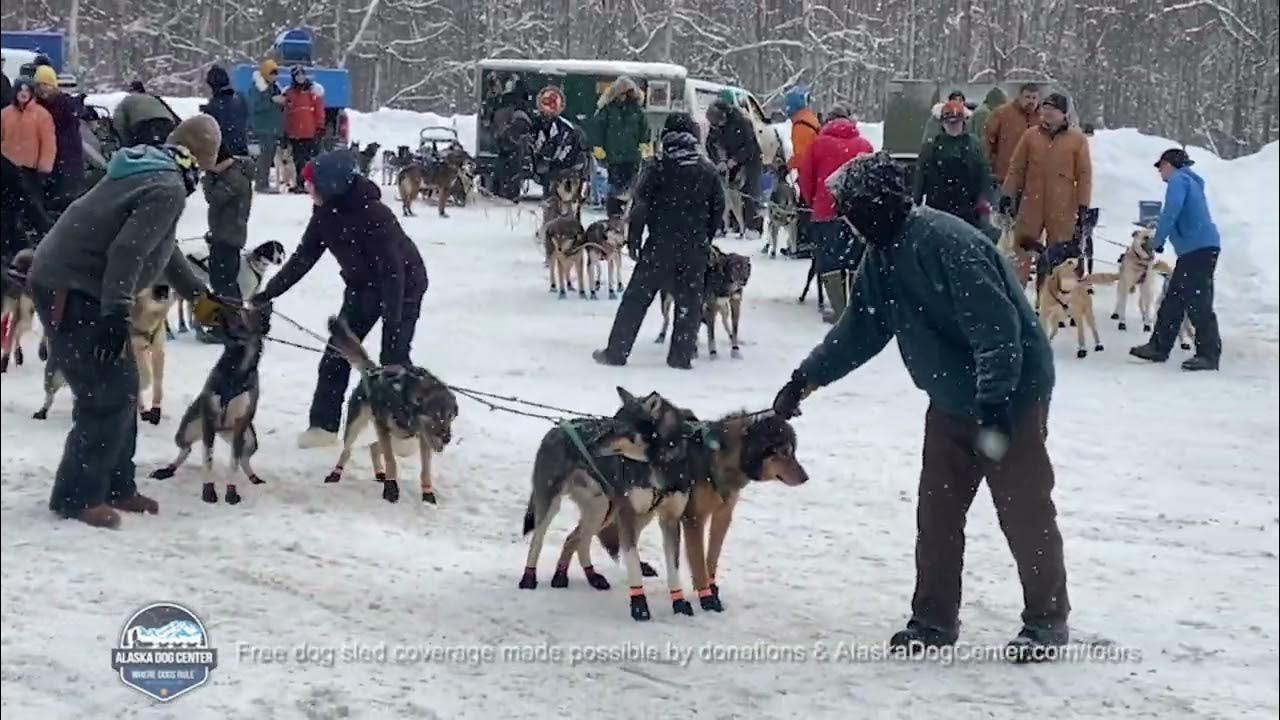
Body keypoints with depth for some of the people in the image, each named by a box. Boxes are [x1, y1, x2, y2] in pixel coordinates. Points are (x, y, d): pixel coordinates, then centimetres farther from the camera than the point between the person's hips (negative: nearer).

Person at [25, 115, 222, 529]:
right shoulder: (169, 189, -16)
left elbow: (160, 248, 28)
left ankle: (115, 486, 23)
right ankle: (77, 496, 0)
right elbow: (127, 251, -26)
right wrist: (117, 314, -29)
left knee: (122, 389, 15)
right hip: (71, 292, -10)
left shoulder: (152, 173, 16)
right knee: (107, 396, -8)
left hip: (74, 286, 10)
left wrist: (199, 294, 36)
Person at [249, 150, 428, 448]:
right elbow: (303, 258, -1)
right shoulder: (325, 214, -10)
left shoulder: (374, 215, -33)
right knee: (336, 354, 3)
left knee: (393, 358, -9)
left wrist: (392, 323, -36)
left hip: (404, 284, -7)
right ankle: (324, 425, 11)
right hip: (362, 285, 8)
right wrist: (269, 292, -5)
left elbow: (392, 271, -34)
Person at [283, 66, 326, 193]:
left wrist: (320, 126, -4)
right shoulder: (289, 93, 10)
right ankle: (300, 183, 14)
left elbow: (319, 110, 1)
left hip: (311, 133, -3)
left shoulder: (313, 90, 2)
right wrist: (286, 130, 12)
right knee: (299, 160, 9)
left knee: (312, 158, -2)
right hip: (295, 133, 3)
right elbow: (286, 114, 13)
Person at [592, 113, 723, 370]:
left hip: (660, 245, -2)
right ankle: (681, 355, 8)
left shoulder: (657, 169, -6)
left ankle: (616, 351, 4)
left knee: (636, 298, 3)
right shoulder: (708, 171, 4)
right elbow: (718, 208, 10)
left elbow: (640, 206, -8)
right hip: (695, 248, 2)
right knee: (689, 300, 10)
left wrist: (633, 240, 0)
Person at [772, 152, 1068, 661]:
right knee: (937, 509, 10)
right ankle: (935, 618, 19)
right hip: (952, 400, 9)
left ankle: (1047, 620, 13)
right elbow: (861, 328, 12)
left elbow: (997, 328, -29)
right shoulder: (884, 252, 4)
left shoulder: (947, 243, -26)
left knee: (1023, 510, 0)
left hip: (1012, 395, -9)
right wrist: (807, 378, 8)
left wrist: (993, 402, -31)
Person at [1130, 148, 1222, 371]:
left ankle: (1209, 355, -9)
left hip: (1199, 248, -10)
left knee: (1197, 303, -10)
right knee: (1173, 301, 13)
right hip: (1197, 248, 10)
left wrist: (1157, 241, -11)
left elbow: (1171, 212, -20)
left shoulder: (1178, 180, -7)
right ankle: (1158, 347, 18)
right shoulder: (1189, 181, 24)